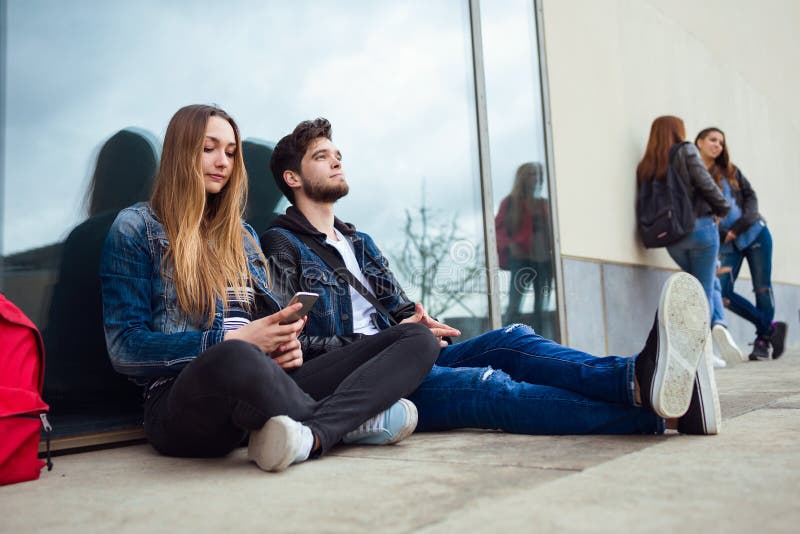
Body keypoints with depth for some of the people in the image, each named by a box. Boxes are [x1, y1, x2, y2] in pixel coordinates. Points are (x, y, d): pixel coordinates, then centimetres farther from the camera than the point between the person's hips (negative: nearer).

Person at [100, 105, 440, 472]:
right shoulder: (137, 228, 5)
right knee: (234, 358, -44)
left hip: (261, 390, 6)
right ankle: (352, 419, -16)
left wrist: (284, 342, -2)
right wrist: (232, 341, -15)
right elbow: (125, 349, -3)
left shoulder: (242, 235, 22)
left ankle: (312, 435, -34)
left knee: (418, 339, -9)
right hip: (186, 398, -5)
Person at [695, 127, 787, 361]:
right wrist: (723, 234, -20)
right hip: (727, 244, -1)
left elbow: (750, 196, 4)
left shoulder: (730, 171, 7)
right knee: (722, 292, -12)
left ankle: (763, 340, 15)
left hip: (755, 233, 2)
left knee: (762, 288, 0)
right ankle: (769, 327, 7)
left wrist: (738, 227, -12)